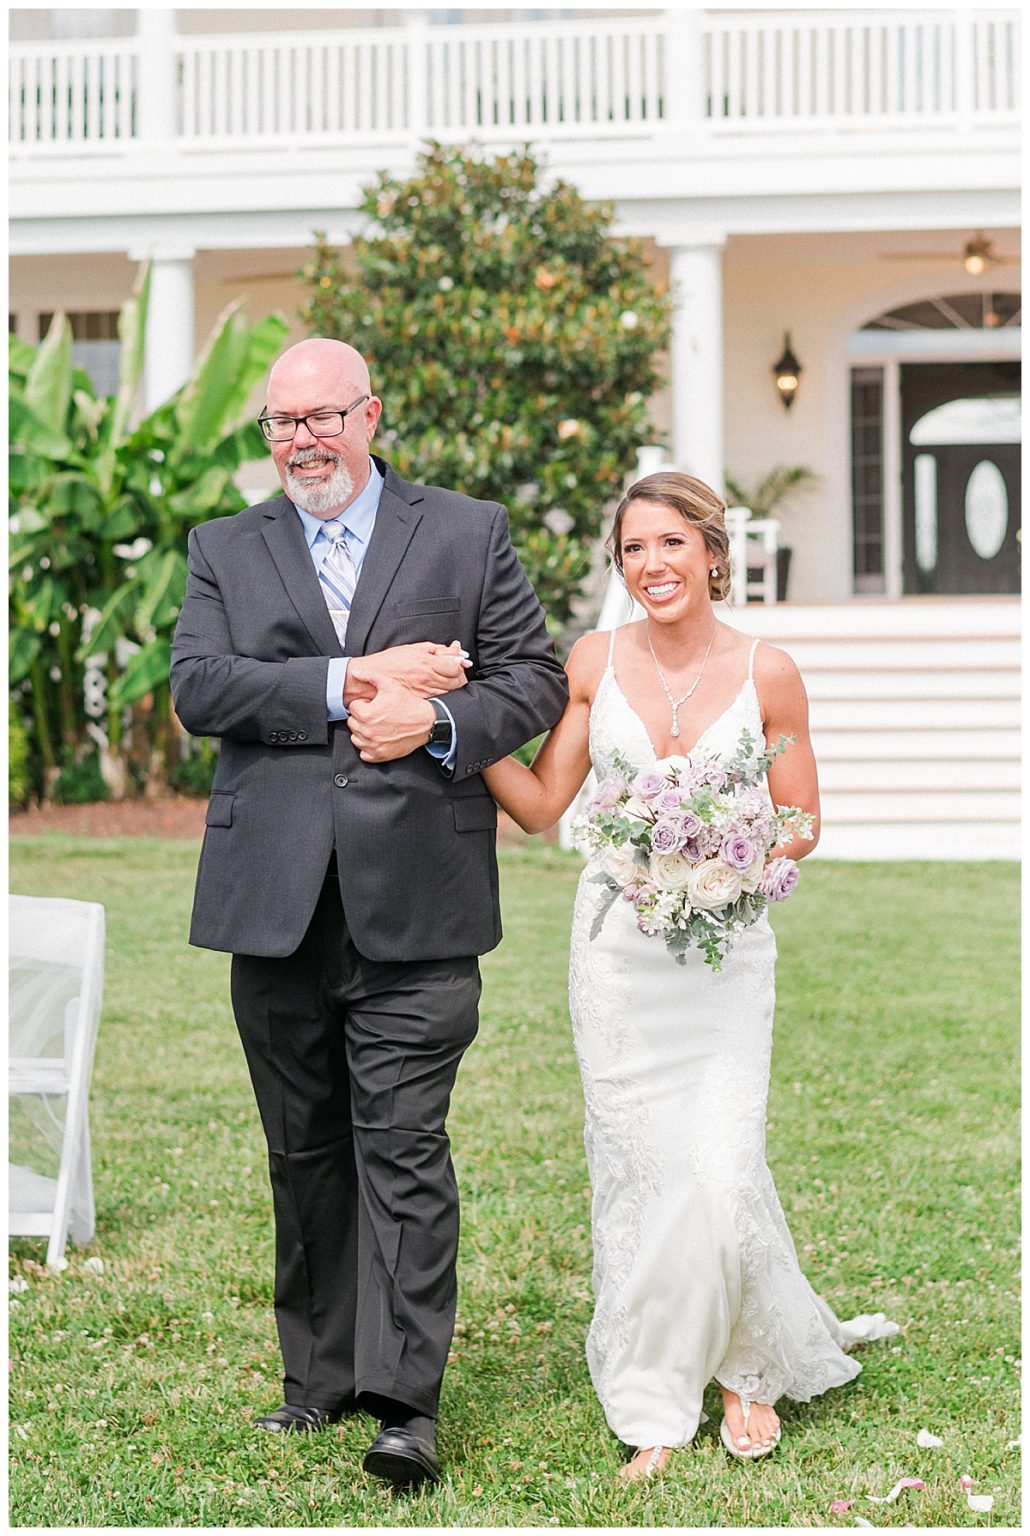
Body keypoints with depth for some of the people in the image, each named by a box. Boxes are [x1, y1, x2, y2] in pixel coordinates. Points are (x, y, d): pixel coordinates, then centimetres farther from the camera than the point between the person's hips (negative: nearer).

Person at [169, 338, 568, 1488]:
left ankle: (405, 1400, -6)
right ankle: (320, 1374, 22)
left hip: (412, 901, -3)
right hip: (276, 904, 3)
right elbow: (199, 689, -3)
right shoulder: (225, 550, 12)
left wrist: (437, 724, -14)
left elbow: (535, 679, 5)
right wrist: (352, 683, -13)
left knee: (403, 1146, -7)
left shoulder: (469, 534, 9)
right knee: (304, 1149, 11)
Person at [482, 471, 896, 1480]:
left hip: (724, 947, -1)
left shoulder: (767, 675, -2)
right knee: (637, 1171, 2)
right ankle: (656, 1406, 16)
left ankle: (749, 1366, 18)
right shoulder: (594, 664, 2)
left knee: (722, 1170, -9)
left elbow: (799, 825, 4)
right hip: (618, 946, 2)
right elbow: (542, 804, 5)